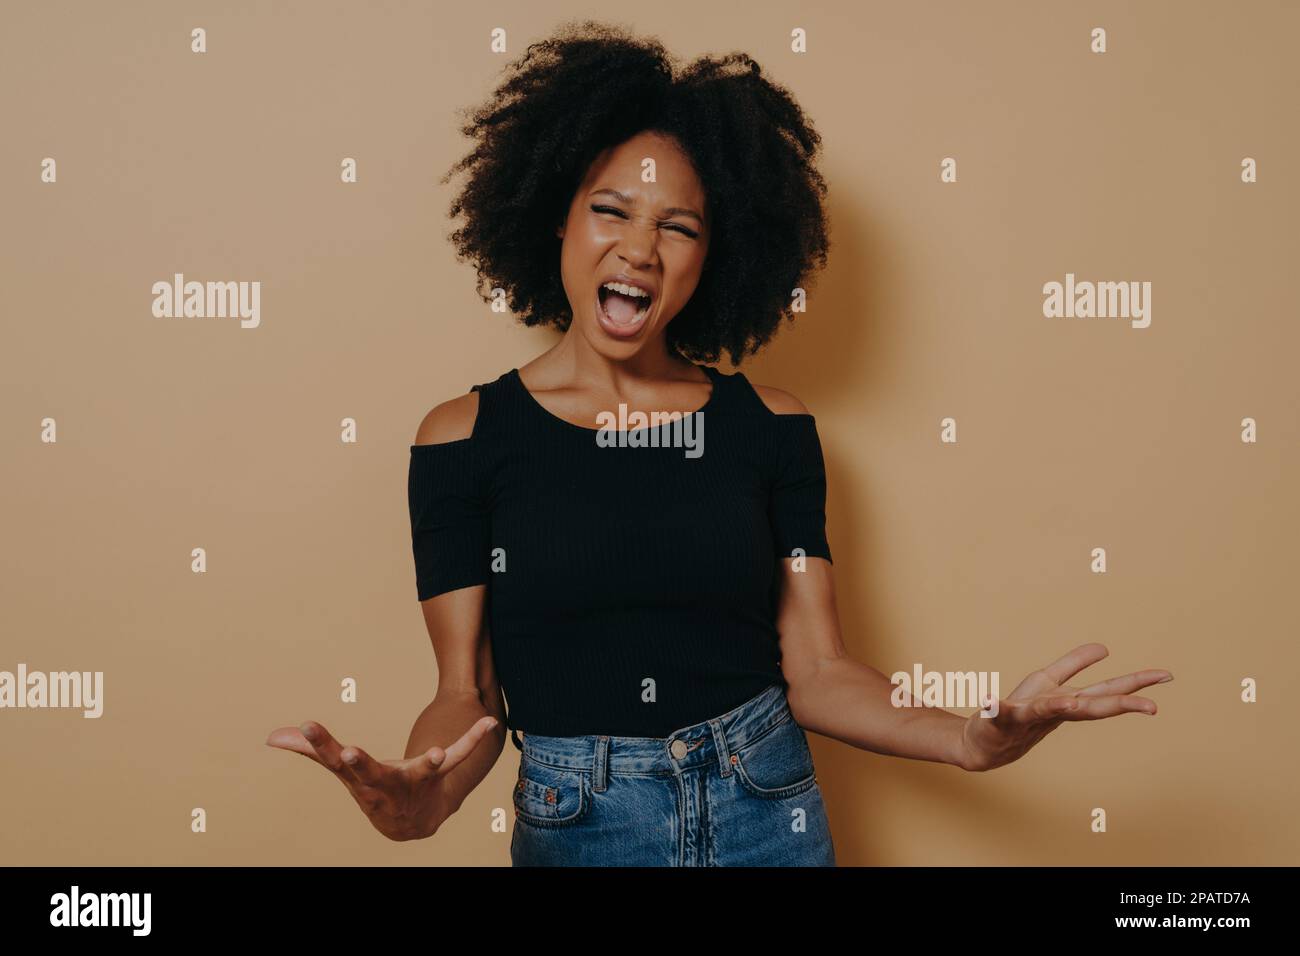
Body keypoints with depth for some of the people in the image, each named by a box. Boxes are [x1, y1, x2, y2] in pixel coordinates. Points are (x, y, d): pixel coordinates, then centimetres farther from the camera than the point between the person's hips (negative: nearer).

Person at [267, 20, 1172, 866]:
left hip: (769, 815, 2)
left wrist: (969, 738, -19)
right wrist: (419, 800, -26)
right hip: (573, 824, -1)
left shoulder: (770, 424, -1)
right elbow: (468, 694, -6)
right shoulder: (466, 437, -5)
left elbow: (816, 670, -2)